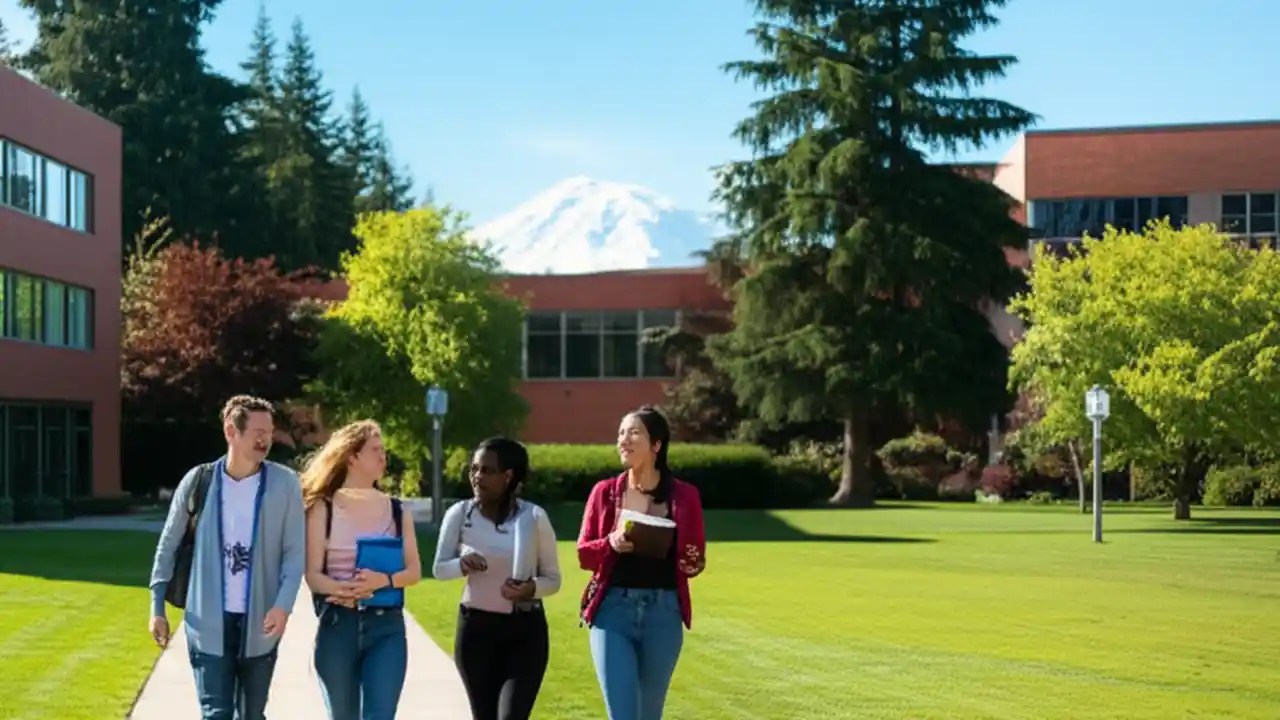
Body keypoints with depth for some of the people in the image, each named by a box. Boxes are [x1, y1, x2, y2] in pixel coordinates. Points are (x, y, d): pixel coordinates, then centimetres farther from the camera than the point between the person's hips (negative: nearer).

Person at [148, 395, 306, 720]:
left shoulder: (284, 483, -3)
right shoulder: (199, 481, -2)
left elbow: (295, 551, -3)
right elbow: (168, 546, 8)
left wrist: (283, 604, -18)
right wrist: (157, 607, 5)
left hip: (260, 622, 1)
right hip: (208, 622, -1)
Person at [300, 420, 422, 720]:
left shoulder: (397, 510, 9)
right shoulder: (323, 509, 2)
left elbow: (414, 570, 3)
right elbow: (312, 574, -4)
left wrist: (385, 579, -18)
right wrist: (340, 589, -25)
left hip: (387, 627, 1)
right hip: (337, 624, -1)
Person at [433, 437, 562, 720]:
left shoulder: (534, 517, -7)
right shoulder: (459, 514, -4)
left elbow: (553, 579, 1)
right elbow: (439, 569, 1)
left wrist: (532, 587, -22)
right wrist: (462, 565, -21)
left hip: (526, 630, -2)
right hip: (476, 628, 2)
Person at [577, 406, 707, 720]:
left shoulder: (683, 495, 1)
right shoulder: (605, 492, 4)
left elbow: (697, 561, 4)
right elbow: (583, 554, 6)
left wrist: (688, 559, -19)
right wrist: (610, 544, -15)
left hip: (663, 613, 0)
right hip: (613, 610, 0)